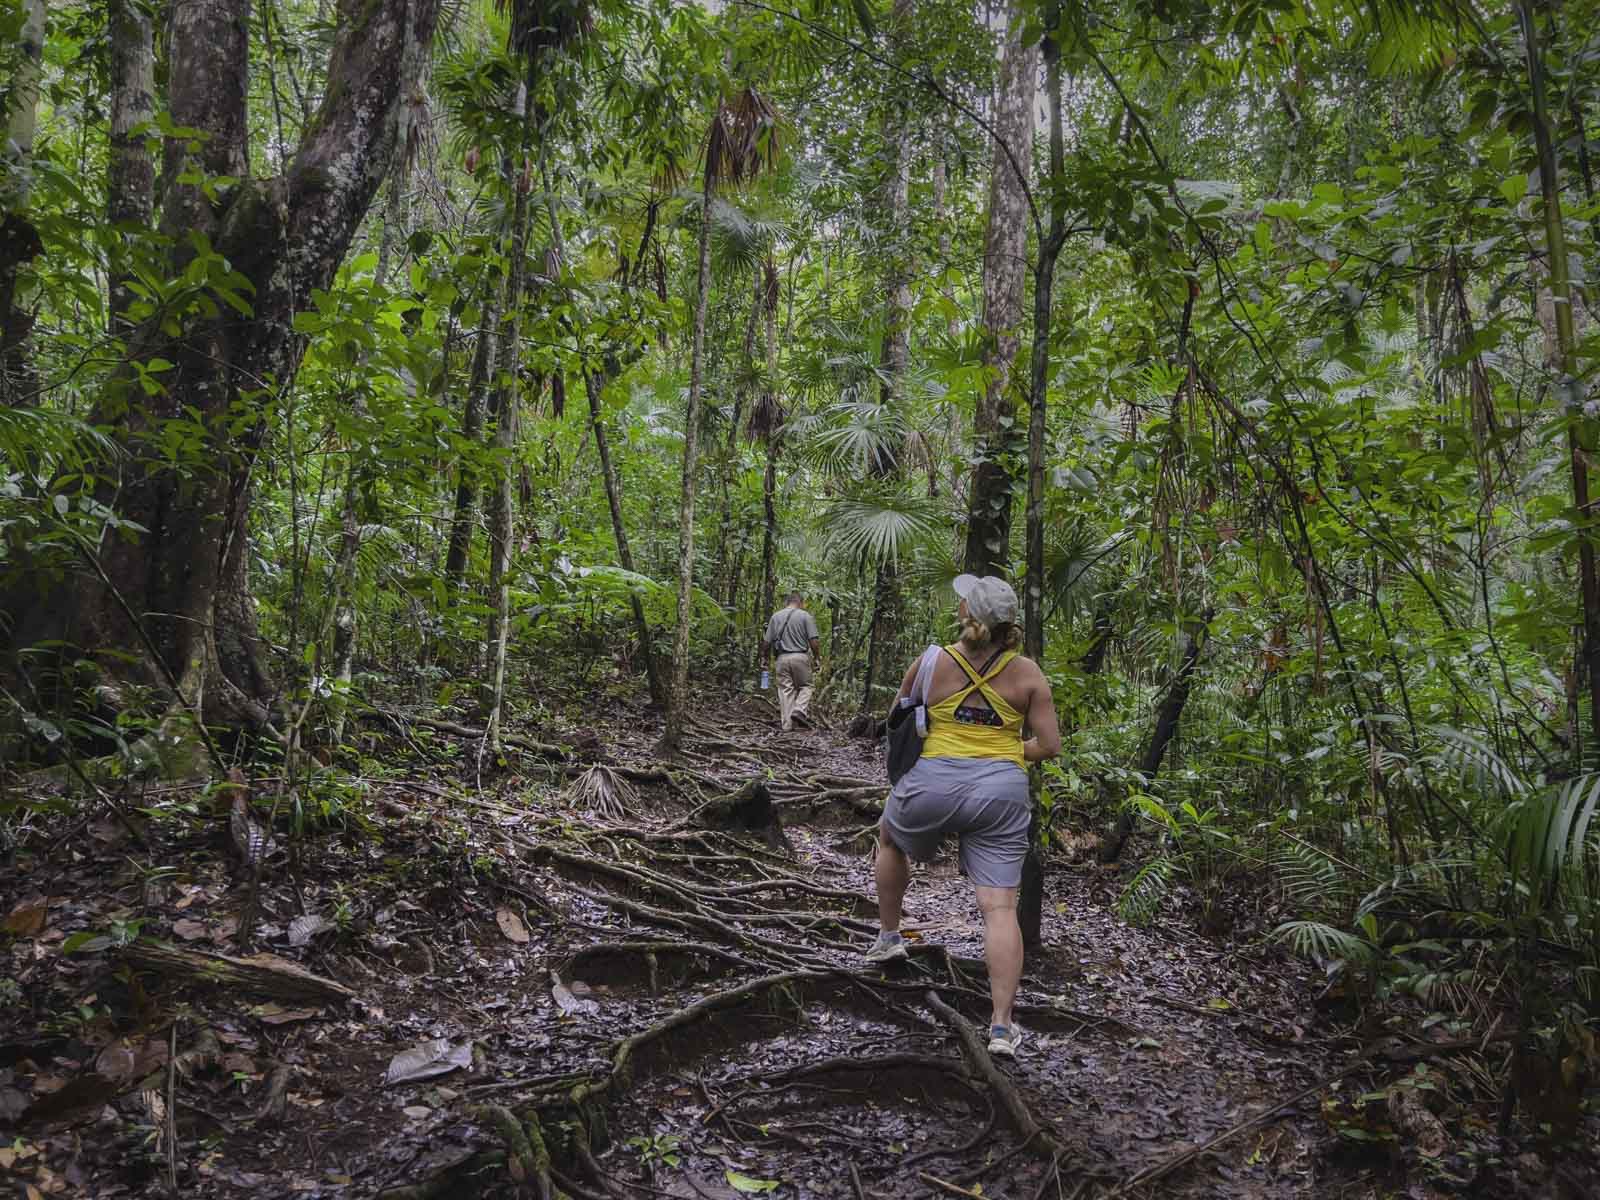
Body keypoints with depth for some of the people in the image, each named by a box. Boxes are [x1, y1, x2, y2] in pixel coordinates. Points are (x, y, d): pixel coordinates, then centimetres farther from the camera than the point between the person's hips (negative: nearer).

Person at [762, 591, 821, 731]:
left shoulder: (776, 616, 7)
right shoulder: (805, 616, -2)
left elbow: (767, 641, 6)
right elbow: (813, 640, -8)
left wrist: (764, 657, 17)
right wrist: (816, 657, 3)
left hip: (782, 658, 3)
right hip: (800, 657, -3)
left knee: (785, 690, 6)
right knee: (805, 686, 13)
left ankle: (786, 724, 4)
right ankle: (800, 711, -10)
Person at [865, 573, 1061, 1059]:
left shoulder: (932, 662, -2)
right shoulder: (1028, 673, 0)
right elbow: (1049, 745, 0)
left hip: (933, 782, 0)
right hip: (1001, 791, 1)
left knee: (890, 838, 32)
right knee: (1000, 907, 2)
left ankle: (888, 937, 39)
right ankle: (1002, 1025, -1)